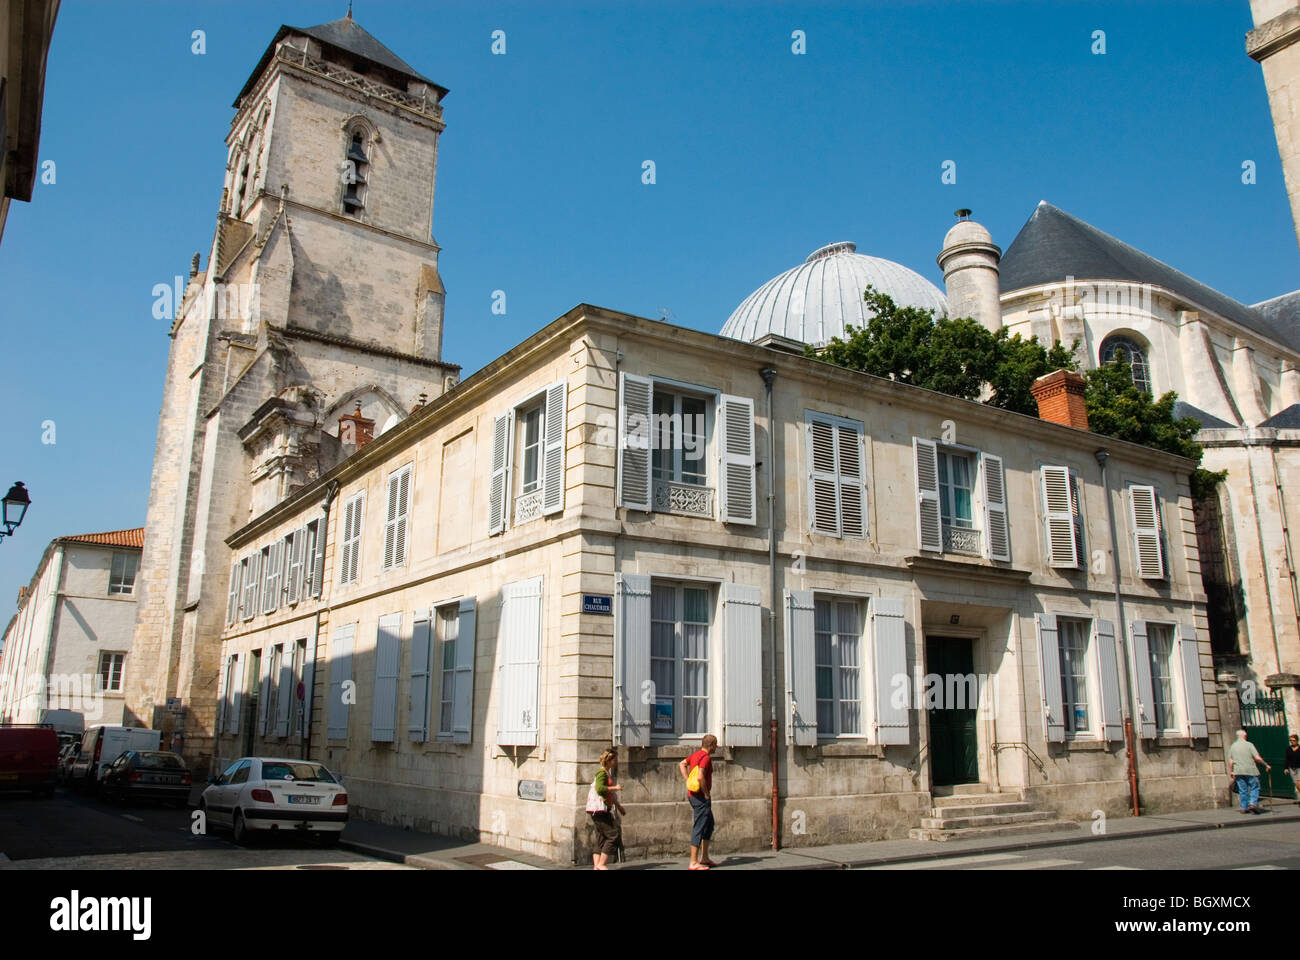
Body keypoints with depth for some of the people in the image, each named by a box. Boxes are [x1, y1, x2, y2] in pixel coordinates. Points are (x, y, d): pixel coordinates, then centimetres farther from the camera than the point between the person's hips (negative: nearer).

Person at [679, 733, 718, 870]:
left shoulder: (696, 754, 12)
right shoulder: (706, 757, -17)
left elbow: (682, 764, 16)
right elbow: (701, 777, -28)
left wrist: (688, 782, 10)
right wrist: (706, 794, -16)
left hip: (692, 794, 10)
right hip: (701, 797, -10)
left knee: (709, 824, 19)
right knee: (699, 828, -5)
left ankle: (704, 858, 24)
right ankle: (693, 863, -2)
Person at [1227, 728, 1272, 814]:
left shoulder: (1233, 746, 8)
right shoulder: (1249, 745, -4)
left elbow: (1230, 761, 5)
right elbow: (1257, 757, -10)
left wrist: (1231, 771, 14)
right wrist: (1266, 765, 1)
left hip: (1238, 771, 4)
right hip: (1250, 771, -4)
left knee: (1243, 790, 8)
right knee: (1255, 787, 7)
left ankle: (1244, 808, 8)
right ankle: (1253, 803, -9)